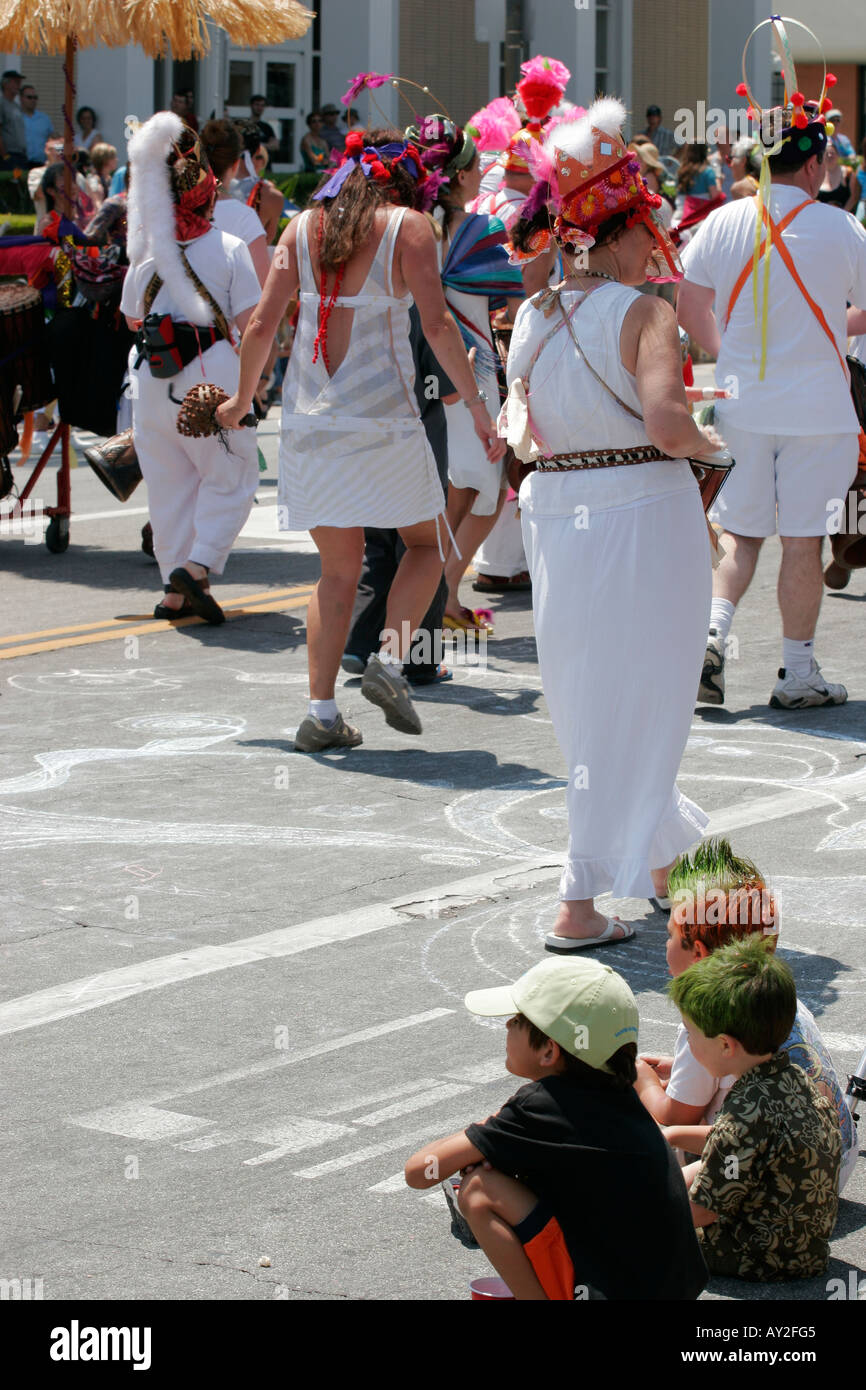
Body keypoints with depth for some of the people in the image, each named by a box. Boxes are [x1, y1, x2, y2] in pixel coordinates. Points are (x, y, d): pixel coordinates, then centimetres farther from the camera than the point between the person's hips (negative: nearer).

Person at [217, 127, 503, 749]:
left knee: (339, 568, 12)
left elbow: (262, 326, 7)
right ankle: (390, 659, -4)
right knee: (425, 542, 16)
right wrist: (476, 404, -6)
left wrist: (242, 401, 21)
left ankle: (321, 713, 5)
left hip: (309, 418, 4)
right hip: (382, 415, -4)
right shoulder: (408, 226, -1)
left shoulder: (303, 227, 10)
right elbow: (437, 324, -11)